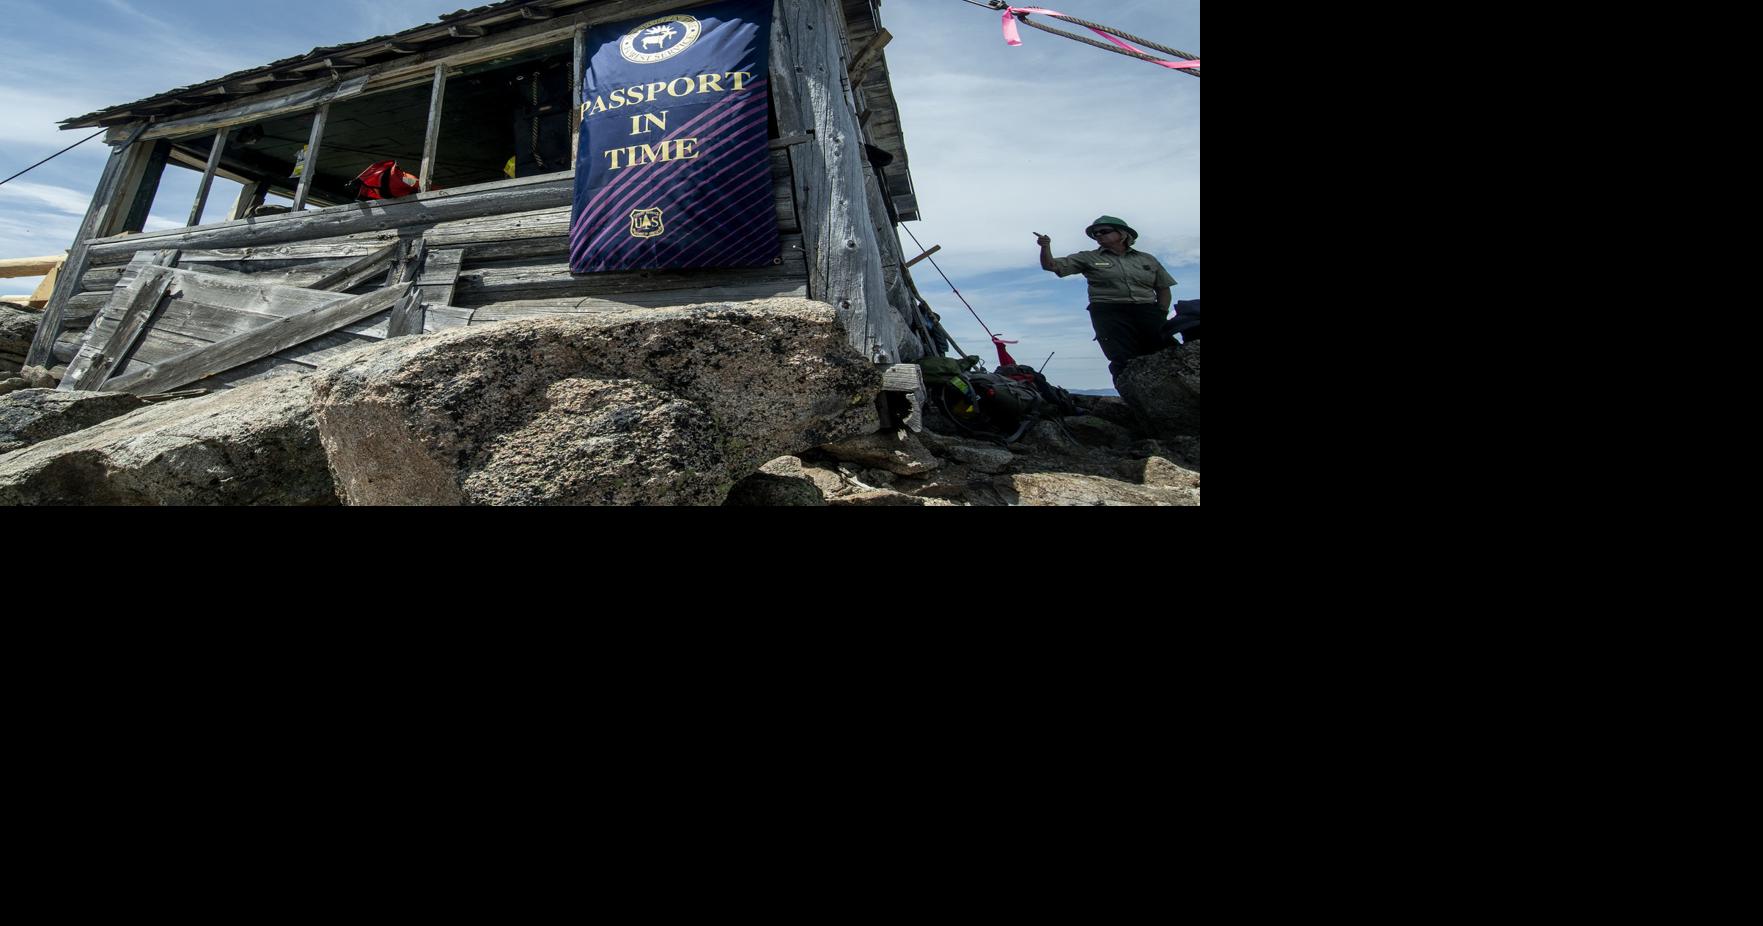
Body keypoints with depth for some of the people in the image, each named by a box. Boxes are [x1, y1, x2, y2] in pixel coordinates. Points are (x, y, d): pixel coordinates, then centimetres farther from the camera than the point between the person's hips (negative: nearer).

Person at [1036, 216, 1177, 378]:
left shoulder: (1147, 259, 19)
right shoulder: (1088, 258, 13)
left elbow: (1163, 288, 20)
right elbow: (1051, 266, 5)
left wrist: (1161, 315, 5)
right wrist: (1046, 247, -14)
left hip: (1147, 312, 2)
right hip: (1110, 313, -2)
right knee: (1126, 361, -16)